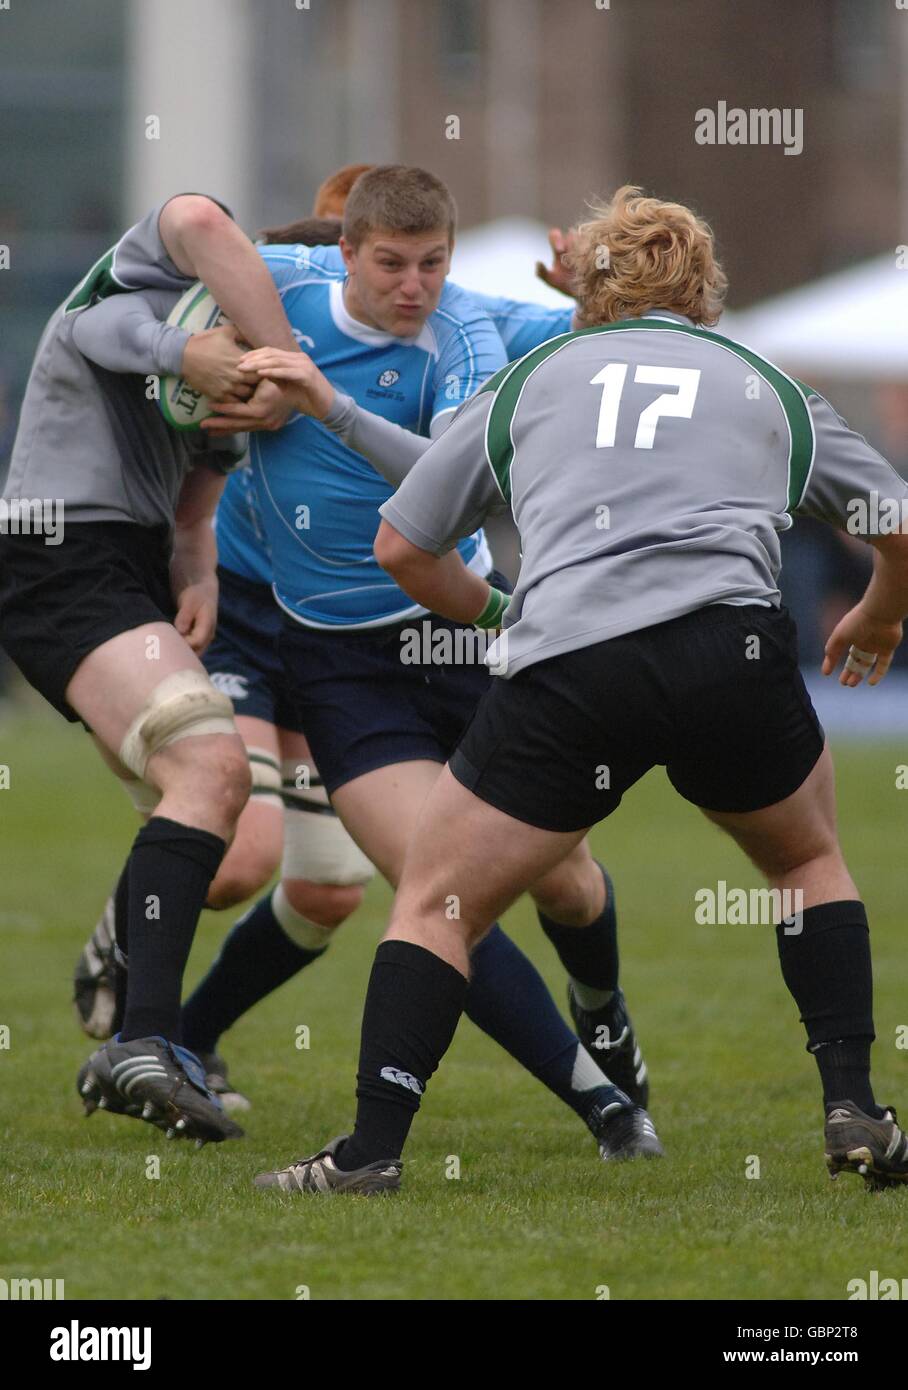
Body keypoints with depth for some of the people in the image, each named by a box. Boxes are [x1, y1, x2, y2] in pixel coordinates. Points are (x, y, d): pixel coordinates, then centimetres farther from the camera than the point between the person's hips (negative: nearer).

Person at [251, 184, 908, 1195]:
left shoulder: (530, 380, 23)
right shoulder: (773, 390, 25)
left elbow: (401, 545, 24)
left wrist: (495, 615, 42)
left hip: (566, 676, -1)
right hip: (733, 649, 1)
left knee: (435, 903, 13)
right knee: (808, 858, 29)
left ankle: (373, 1149, 0)